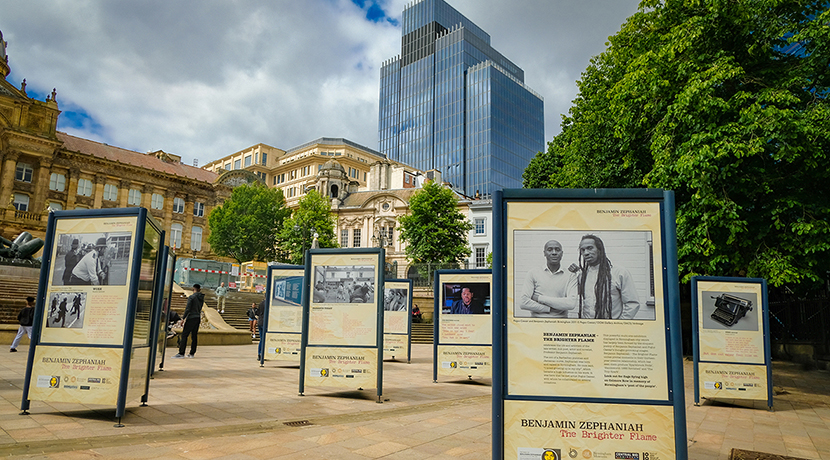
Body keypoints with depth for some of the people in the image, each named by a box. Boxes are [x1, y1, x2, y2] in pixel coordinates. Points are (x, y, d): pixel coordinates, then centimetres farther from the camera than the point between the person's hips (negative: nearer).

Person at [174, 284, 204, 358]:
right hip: (198, 318, 7)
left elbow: (188, 309, -15)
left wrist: (183, 318, -10)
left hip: (191, 318, -7)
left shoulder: (191, 297, -10)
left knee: (184, 335, -4)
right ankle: (192, 353, 10)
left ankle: (181, 353, -8)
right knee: (194, 336, 8)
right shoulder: (202, 298, 10)